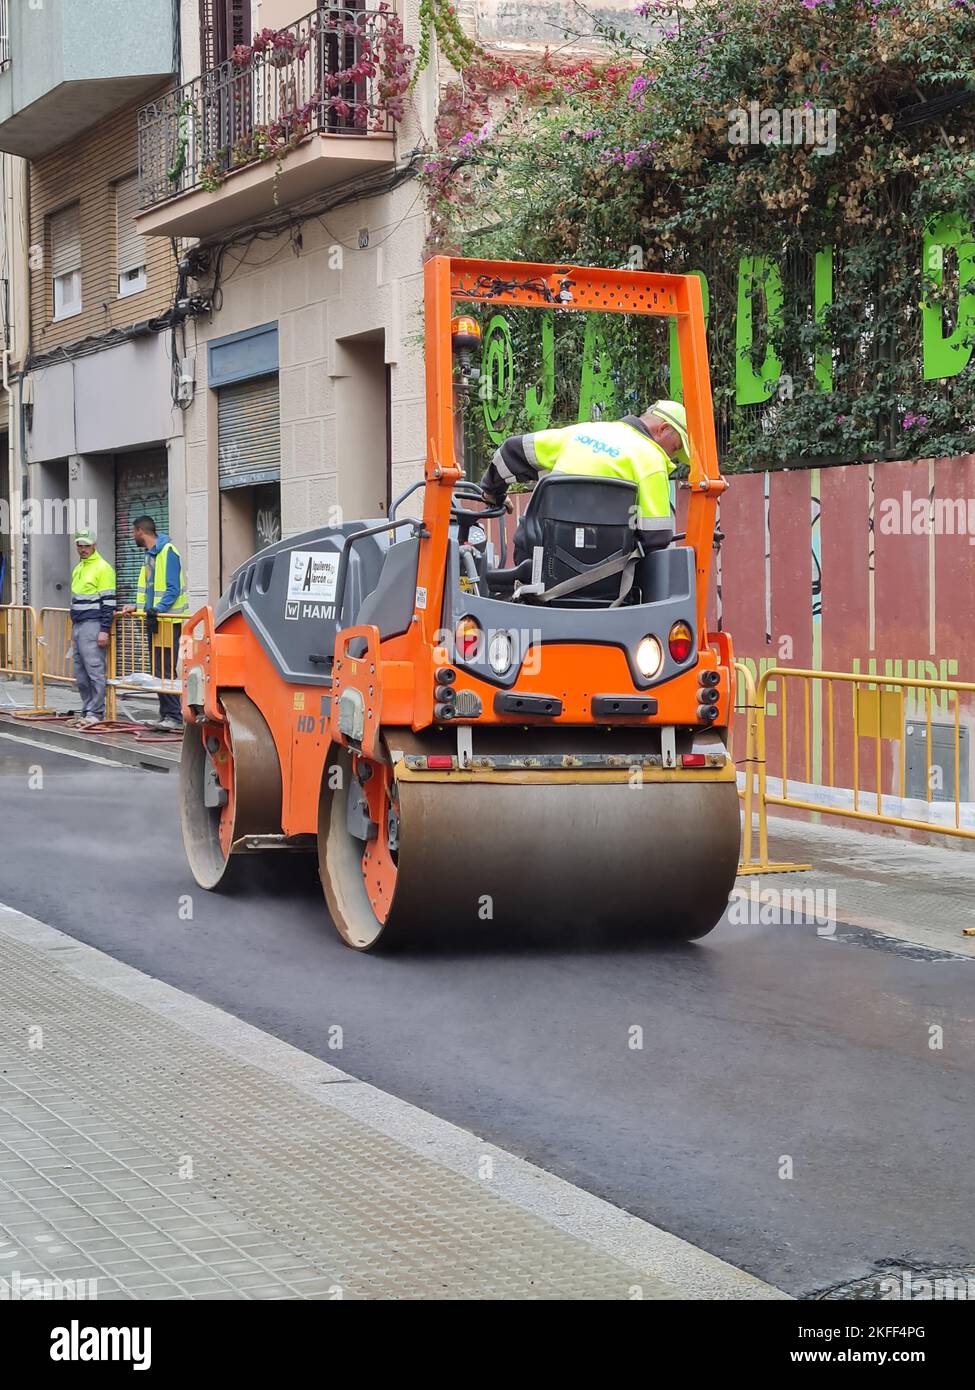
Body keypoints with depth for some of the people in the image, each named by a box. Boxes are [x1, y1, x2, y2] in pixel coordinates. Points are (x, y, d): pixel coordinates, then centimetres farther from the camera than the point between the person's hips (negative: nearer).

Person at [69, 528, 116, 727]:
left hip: (93, 626, -9)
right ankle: (87, 711, 12)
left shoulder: (103, 568, -7)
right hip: (77, 625, 9)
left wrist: (104, 630, -17)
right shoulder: (77, 569, 20)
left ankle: (96, 713, -10)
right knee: (80, 673, 8)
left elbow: (108, 602, -12)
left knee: (94, 670, -10)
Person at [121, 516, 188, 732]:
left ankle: (174, 717, -9)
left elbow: (172, 589, -18)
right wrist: (137, 606, 11)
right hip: (155, 619, 10)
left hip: (168, 620, -10)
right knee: (158, 671, 10)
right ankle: (166, 715, 14)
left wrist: (157, 609, -26)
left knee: (166, 671, -11)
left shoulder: (168, 552, -12)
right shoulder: (150, 554, 18)